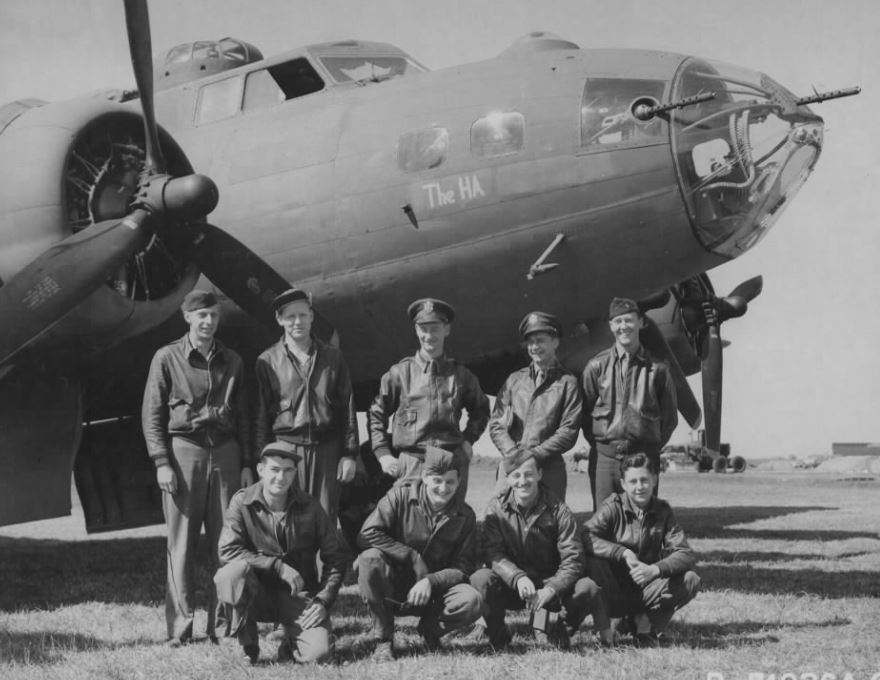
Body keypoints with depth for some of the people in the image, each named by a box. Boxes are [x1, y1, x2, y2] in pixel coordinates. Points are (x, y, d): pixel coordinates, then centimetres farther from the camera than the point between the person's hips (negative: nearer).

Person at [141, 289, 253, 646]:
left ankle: (222, 624, 8)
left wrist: (246, 463, 11)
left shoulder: (232, 361, 14)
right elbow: (151, 415, 1)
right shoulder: (167, 358, 3)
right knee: (181, 544, -2)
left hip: (225, 453, 3)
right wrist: (162, 463, -7)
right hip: (183, 450, -3)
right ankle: (180, 628, 2)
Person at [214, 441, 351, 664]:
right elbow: (227, 550, -17)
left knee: (320, 651, -26)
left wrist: (323, 600, -8)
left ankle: (291, 638, 13)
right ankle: (247, 646, -11)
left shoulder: (309, 507, -1)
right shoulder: (242, 502, -5)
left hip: (299, 595, 0)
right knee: (234, 571, -34)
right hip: (258, 593, 0)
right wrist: (278, 566, -22)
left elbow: (337, 557, 5)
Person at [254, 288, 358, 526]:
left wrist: (349, 454, 4)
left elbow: (347, 408, 10)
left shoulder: (332, 358, 11)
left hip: (326, 449, 2)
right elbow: (261, 414, 5)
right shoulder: (268, 361, 5)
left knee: (325, 517, 0)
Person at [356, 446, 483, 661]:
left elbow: (463, 567, -5)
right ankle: (383, 639, -18)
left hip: (434, 591, 1)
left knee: (471, 602, -29)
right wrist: (413, 557, -20)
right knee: (370, 558, -32)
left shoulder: (465, 515, -2)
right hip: (391, 589, -1)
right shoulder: (401, 496, -8)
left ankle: (430, 627, 6)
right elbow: (367, 535, -18)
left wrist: (430, 581, -23)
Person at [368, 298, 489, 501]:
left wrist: (468, 439, 13)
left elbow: (481, 410, 27)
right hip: (410, 462, -2)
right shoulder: (400, 373, 5)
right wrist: (383, 454, 3)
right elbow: (376, 414, 12)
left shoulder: (460, 375, 10)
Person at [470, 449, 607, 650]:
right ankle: (496, 631, -2)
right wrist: (518, 578, -32)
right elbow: (493, 553, -14)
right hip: (510, 586, 0)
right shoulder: (496, 508, -5)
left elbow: (572, 560, -12)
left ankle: (563, 630, 5)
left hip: (550, 582, 0)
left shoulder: (558, 510, -7)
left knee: (588, 589, -27)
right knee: (481, 579, -31)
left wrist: (550, 590, -28)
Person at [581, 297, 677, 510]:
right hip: (605, 457, 0)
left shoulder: (656, 368, 5)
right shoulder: (596, 366, 5)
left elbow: (670, 417, 11)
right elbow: (584, 411, 10)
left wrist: (652, 448, 6)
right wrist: (599, 443, 5)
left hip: (644, 456, 0)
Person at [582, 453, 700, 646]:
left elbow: (686, 555, -10)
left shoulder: (662, 511, 0)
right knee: (593, 562, -32)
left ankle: (646, 623, -3)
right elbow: (586, 537, -24)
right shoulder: (613, 506, -7)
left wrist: (655, 569, -28)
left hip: (647, 590, 2)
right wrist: (624, 553, -33)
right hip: (613, 591, -2)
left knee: (690, 581, -20)